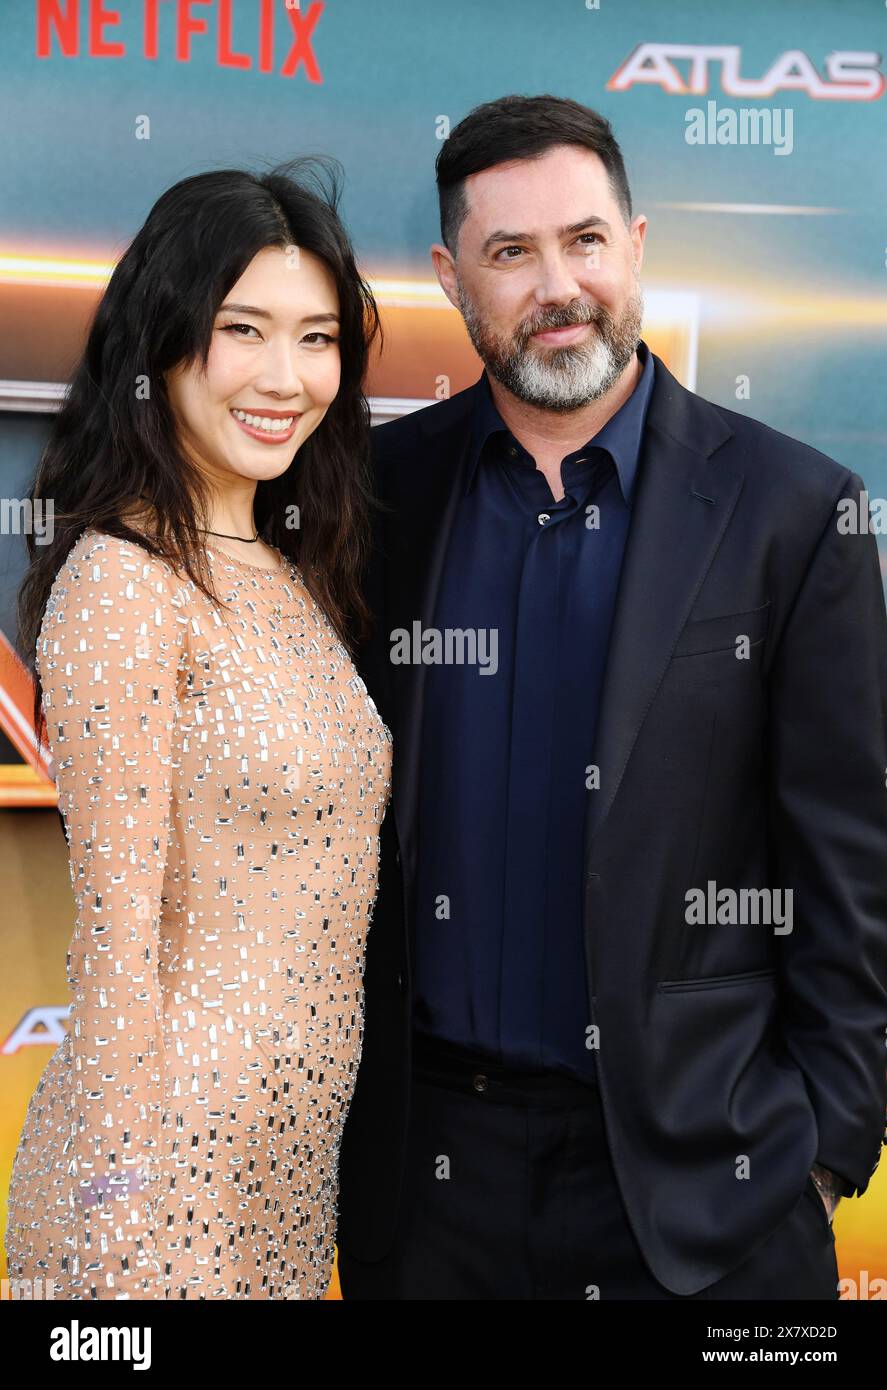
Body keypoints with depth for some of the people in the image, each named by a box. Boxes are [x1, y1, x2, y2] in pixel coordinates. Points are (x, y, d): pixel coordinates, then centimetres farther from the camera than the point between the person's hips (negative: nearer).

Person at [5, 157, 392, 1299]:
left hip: (301, 1135, 8)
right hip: (177, 1136, -7)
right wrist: (122, 1197, -16)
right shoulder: (124, 582, -16)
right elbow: (119, 917, -18)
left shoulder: (291, 573, 8)